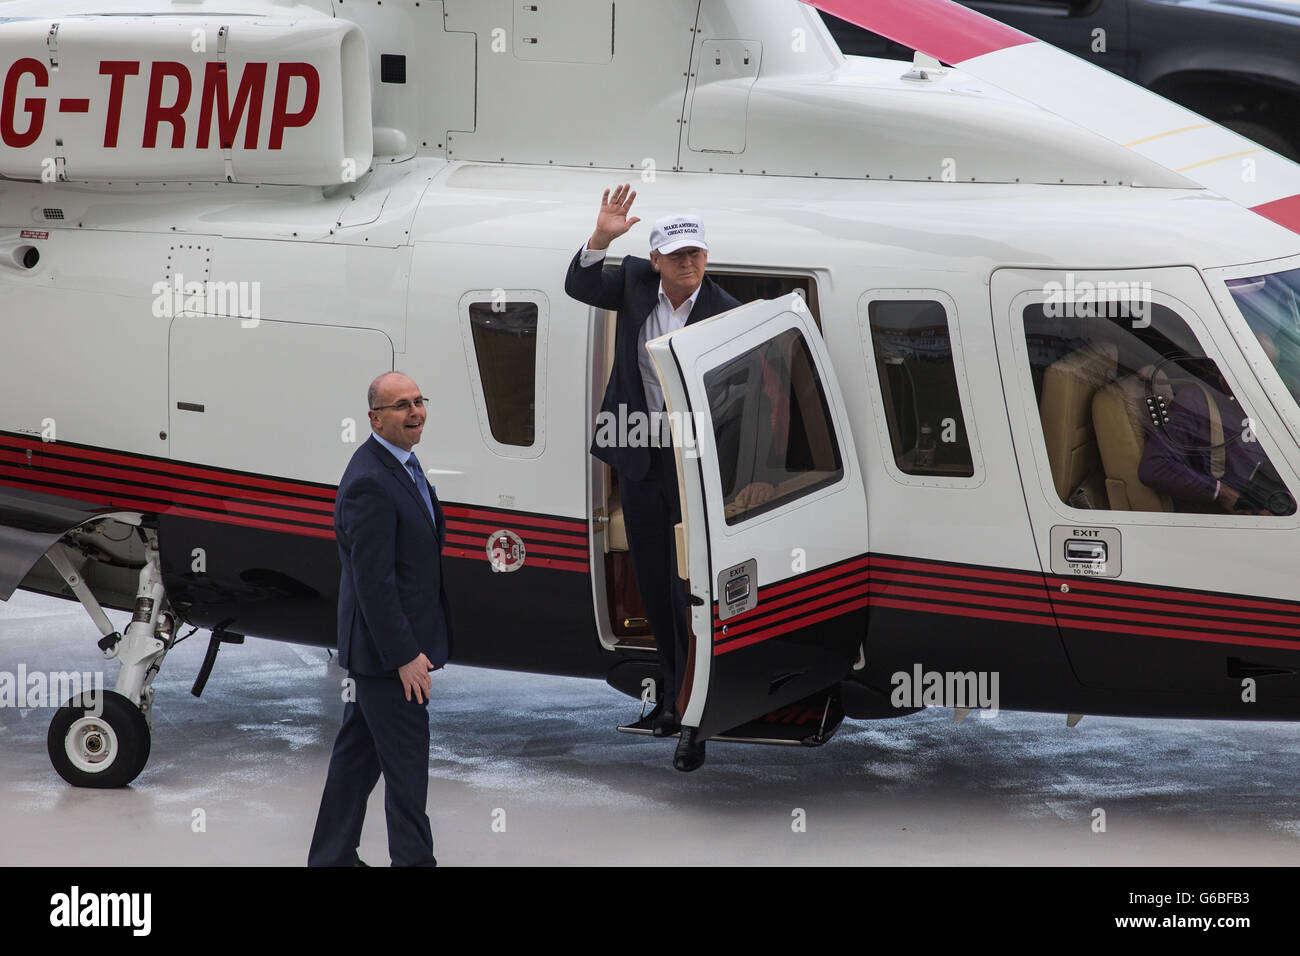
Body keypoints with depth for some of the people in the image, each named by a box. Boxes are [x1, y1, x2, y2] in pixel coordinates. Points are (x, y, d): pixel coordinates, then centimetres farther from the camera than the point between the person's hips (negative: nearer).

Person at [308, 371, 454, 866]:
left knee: (358, 754, 17)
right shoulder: (369, 482, -22)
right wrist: (405, 655, -22)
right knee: (406, 765, -2)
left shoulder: (404, 464, 11)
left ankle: (331, 857, 27)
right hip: (385, 648, -10)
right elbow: (373, 581, -24)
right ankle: (413, 858, 7)